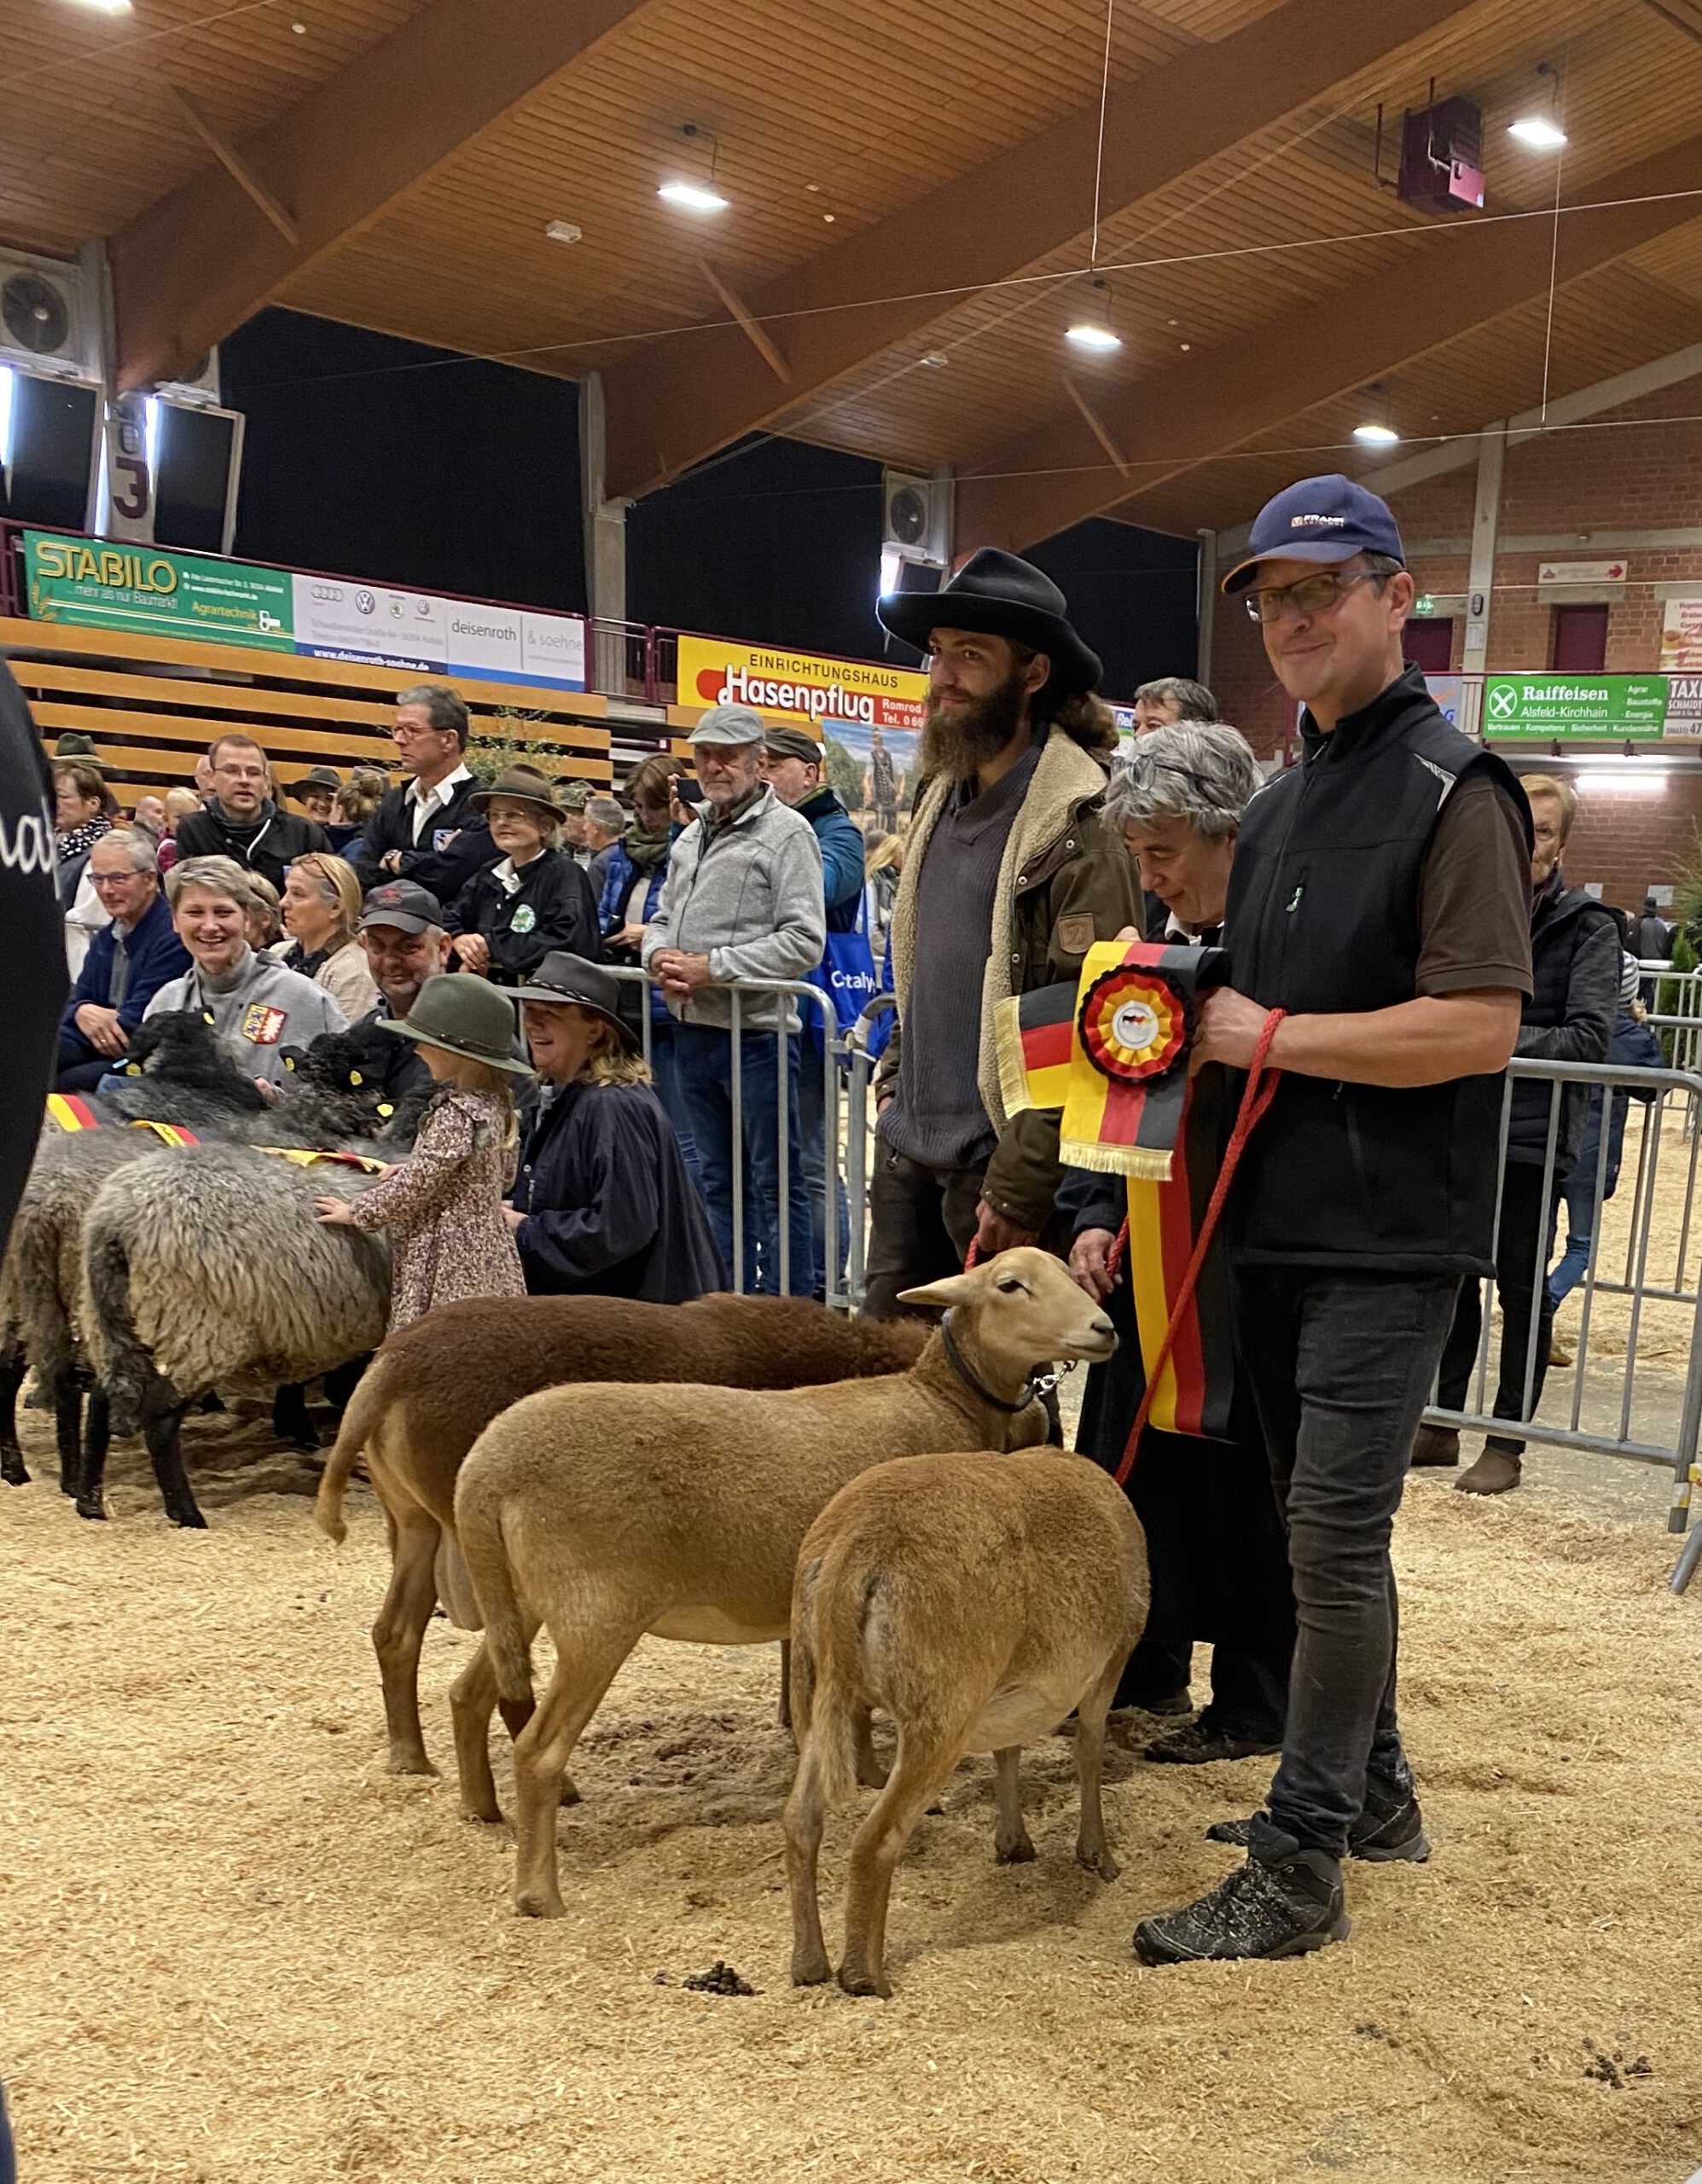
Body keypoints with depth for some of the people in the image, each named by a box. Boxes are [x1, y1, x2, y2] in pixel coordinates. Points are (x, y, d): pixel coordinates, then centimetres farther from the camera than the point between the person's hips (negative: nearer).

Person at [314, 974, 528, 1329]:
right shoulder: (492, 1103, 8)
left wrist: (357, 1212, -4)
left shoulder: (455, 1114, -20)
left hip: (450, 1264, -10)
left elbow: (419, 1181, -17)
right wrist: (411, 1166, 19)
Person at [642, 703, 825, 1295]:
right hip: (693, 1030, 8)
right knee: (718, 1180, 16)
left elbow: (804, 941, -17)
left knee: (774, 1182, 0)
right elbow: (663, 915, 24)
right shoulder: (693, 836, 16)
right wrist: (659, 953, 1)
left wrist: (713, 968, -17)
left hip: (756, 1031, -8)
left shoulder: (787, 832, -9)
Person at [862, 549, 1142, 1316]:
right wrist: (894, 1077, 15)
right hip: (907, 1145, 8)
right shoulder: (942, 799, 11)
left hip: (996, 1160, -8)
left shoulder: (1080, 823, -16)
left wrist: (1018, 1188, -20)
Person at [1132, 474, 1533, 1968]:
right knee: (1324, 1525, 16)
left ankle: (1299, 1871, 6)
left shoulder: (1452, 789, -10)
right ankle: (1371, 1791, 33)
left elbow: (1481, 1023, -20)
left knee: (1336, 1539, -5)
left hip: (1390, 1239, -8)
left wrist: (1270, 1035, -15)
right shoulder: (1278, 807, 15)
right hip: (1279, 1227, 8)